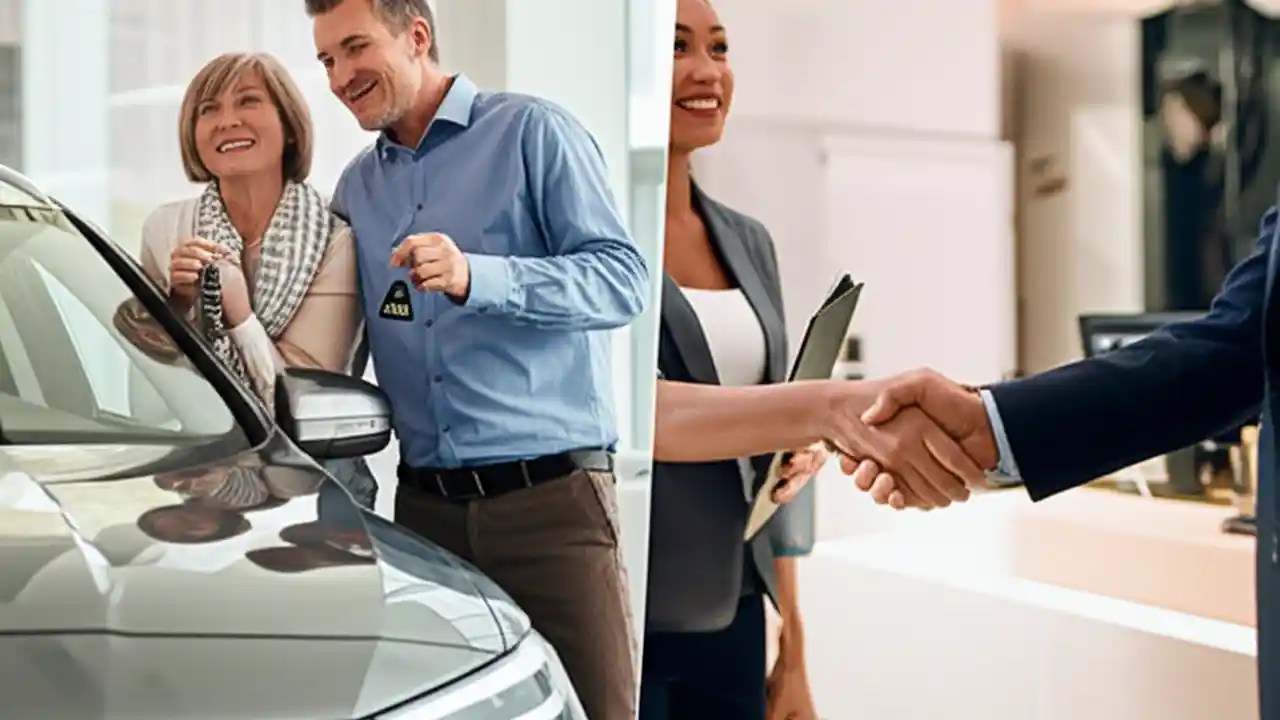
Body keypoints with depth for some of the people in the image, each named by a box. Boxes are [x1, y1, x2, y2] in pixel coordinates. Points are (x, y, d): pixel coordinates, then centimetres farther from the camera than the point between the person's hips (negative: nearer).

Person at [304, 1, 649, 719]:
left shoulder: (531, 131, 0)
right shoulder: (357, 186, 17)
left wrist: (480, 277, -22)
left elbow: (623, 279, -10)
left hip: (551, 494, -5)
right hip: (425, 504, 5)